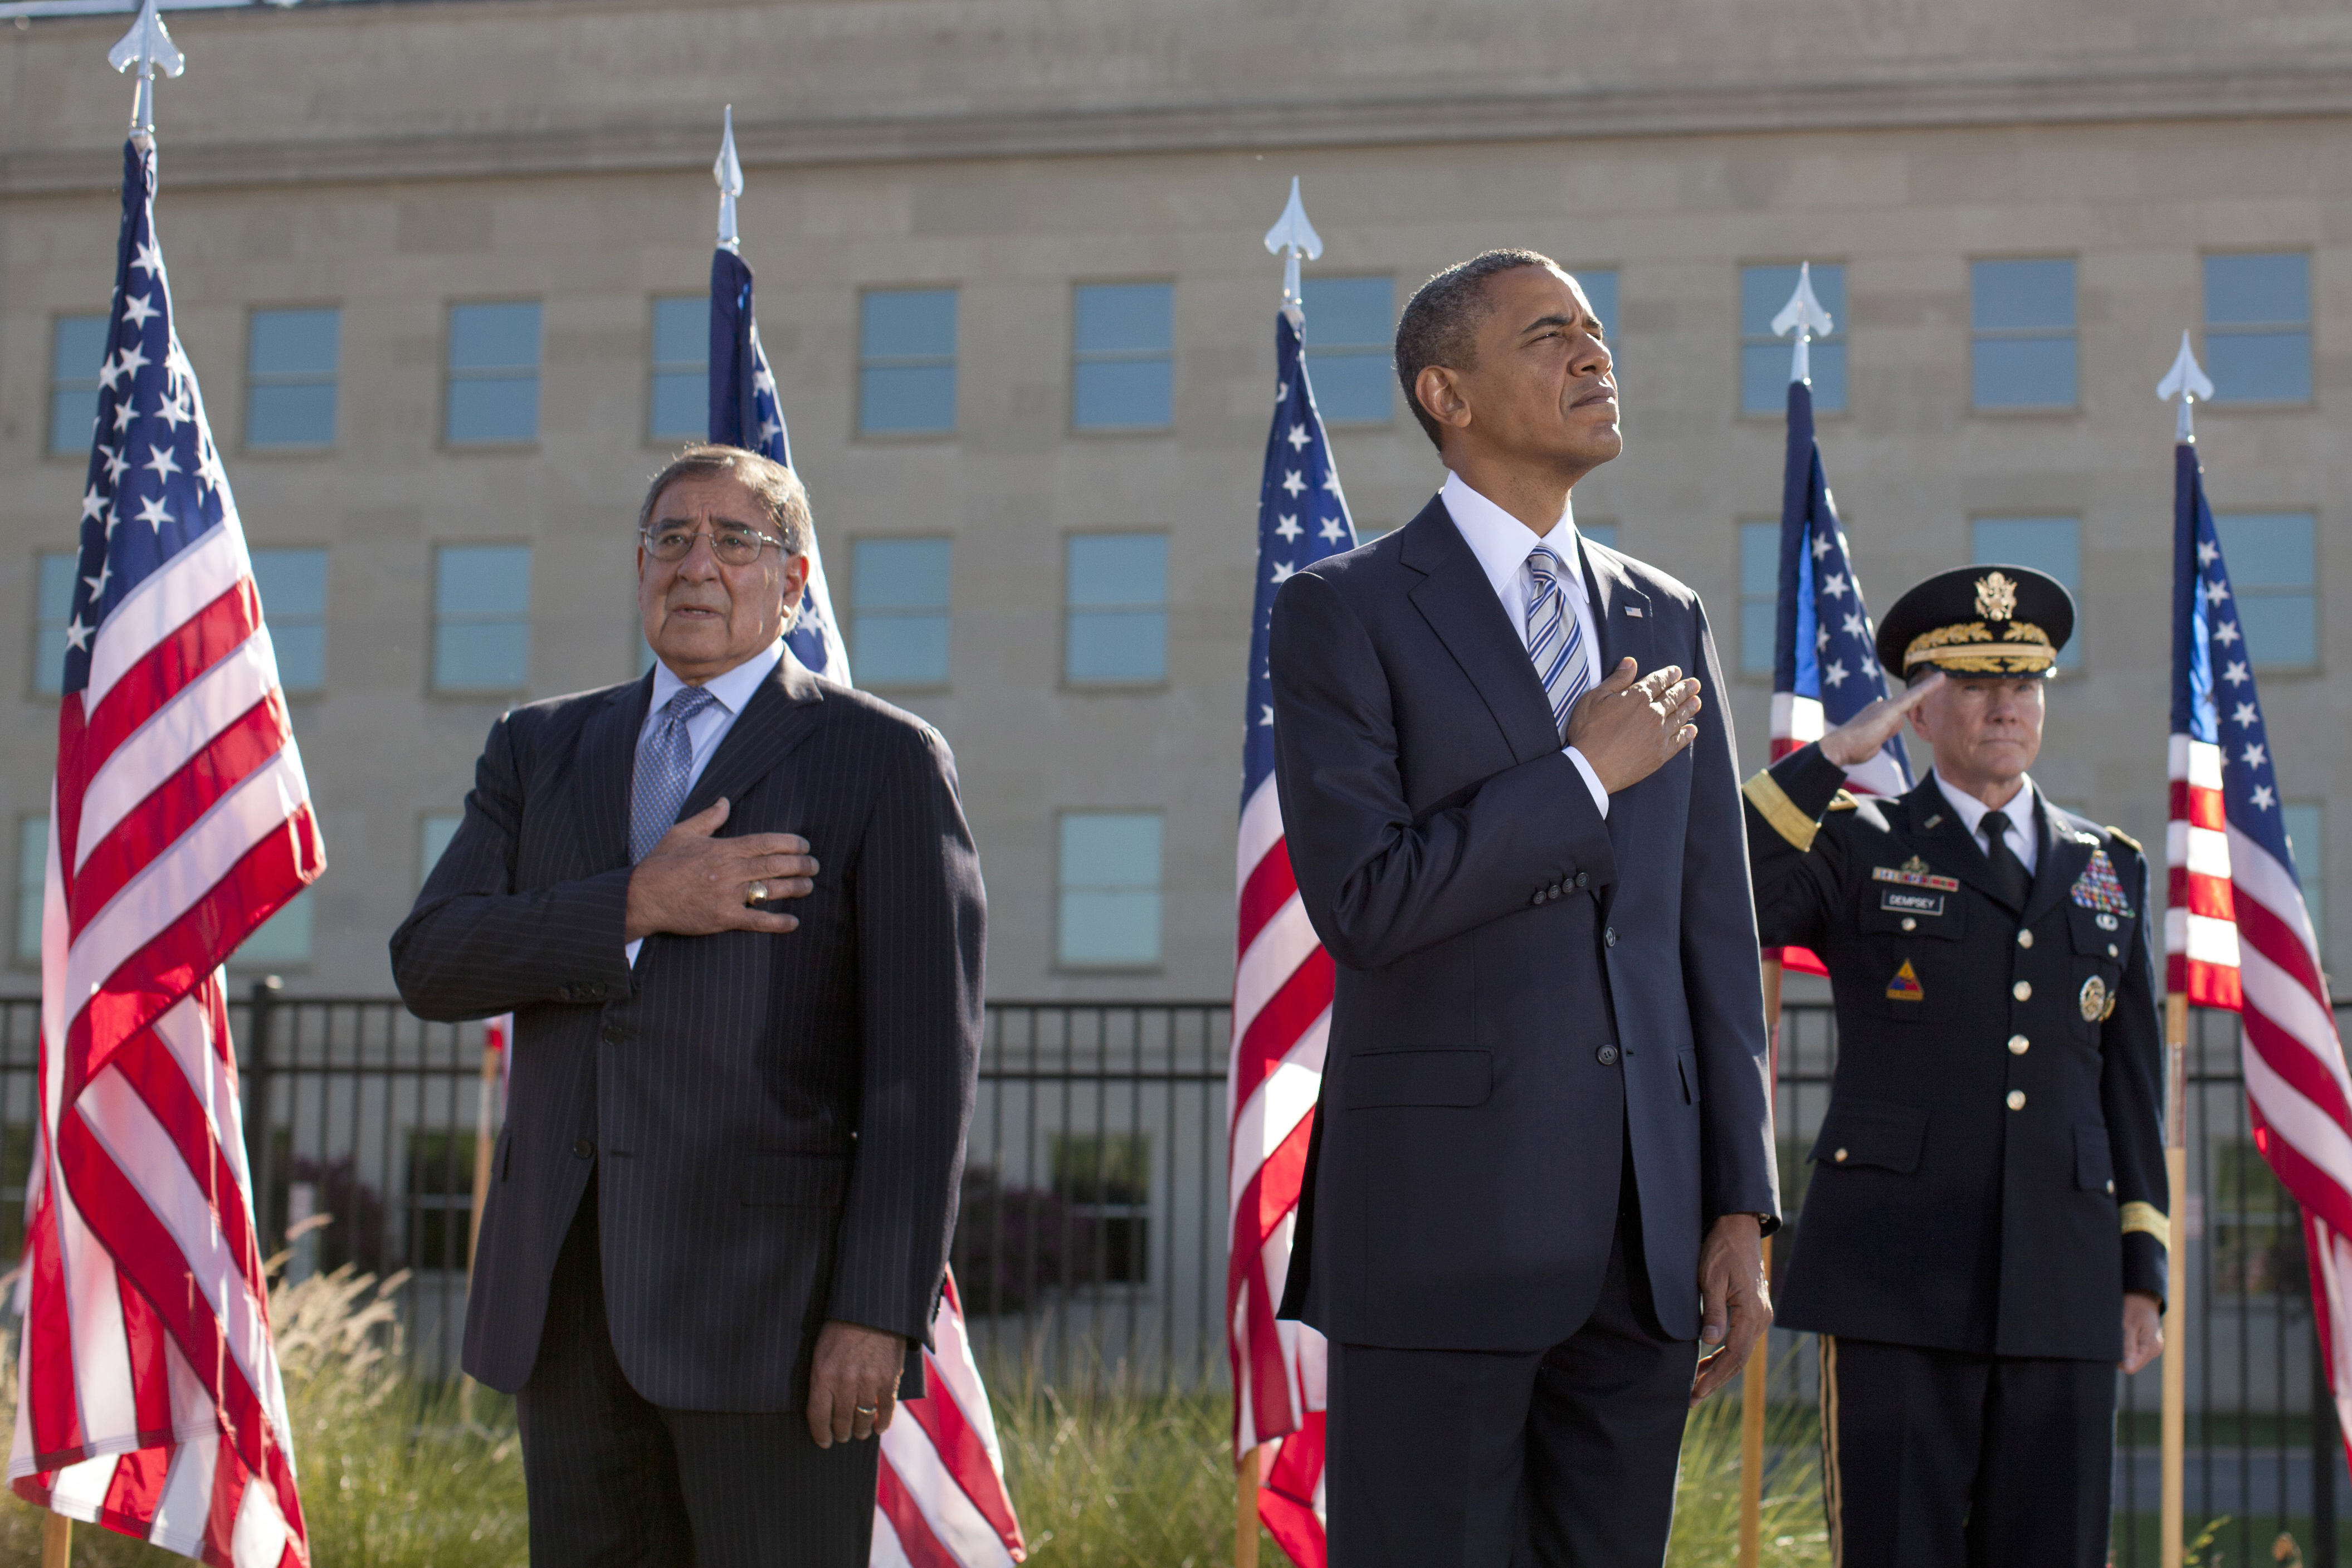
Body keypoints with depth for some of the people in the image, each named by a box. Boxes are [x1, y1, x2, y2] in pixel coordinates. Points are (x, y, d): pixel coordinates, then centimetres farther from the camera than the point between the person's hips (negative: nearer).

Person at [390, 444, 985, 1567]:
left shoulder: (883, 761, 1)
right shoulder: (543, 749, 16)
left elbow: (924, 1062, -6)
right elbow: (429, 964, 3)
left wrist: (880, 1312, -14)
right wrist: (636, 906, -11)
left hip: (770, 1289, -4)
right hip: (569, 1293, 5)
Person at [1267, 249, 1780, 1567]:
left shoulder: (1668, 621, 15)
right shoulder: (1345, 614, -2)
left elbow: (1716, 929, 13)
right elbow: (1362, 903, -14)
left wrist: (1742, 1212, 8)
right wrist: (1585, 774, -9)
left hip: (1645, 1233, 5)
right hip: (1442, 1214, -5)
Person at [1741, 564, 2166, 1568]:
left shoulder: (2108, 870, 16)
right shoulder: (1856, 851, 6)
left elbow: (2127, 1083, 15)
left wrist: (2143, 1275, 9)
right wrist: (1833, 756, -12)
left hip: (2061, 1287, 3)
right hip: (1894, 1277, -3)